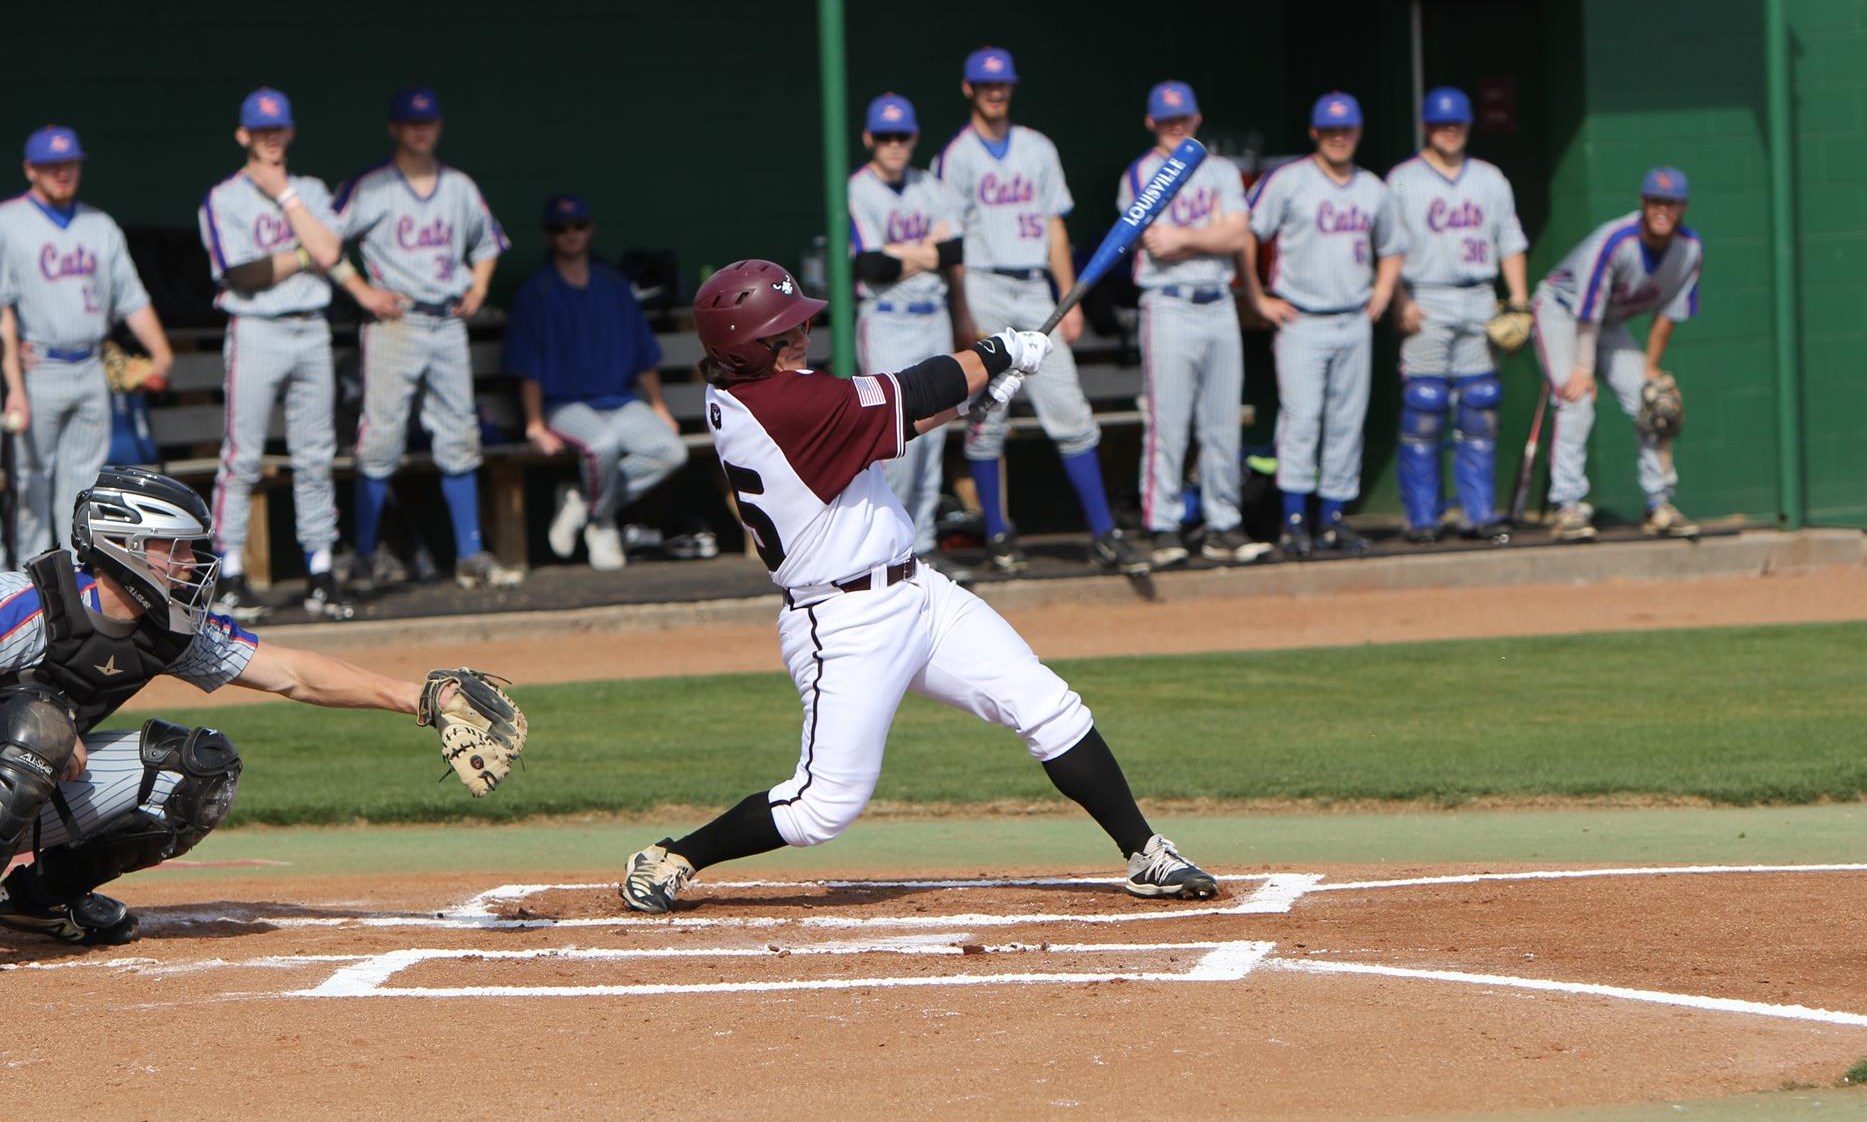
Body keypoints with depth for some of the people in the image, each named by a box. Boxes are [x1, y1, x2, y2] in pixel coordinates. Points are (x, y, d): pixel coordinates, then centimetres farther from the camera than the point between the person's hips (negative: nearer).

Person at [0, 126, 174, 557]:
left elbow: (132, 299, 14)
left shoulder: (101, 227, 15)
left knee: (83, 483, 6)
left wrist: (160, 350, -4)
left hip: (91, 371, 5)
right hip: (38, 371, -5)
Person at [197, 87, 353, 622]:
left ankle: (320, 577, 8)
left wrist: (286, 196, -5)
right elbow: (240, 275, -13)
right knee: (242, 458, -7)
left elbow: (329, 253, -4)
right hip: (256, 332, -4)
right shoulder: (223, 199, 0)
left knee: (316, 457, 4)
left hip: (311, 332, 4)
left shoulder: (309, 191, 14)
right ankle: (231, 578, -5)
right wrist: (304, 257, -6)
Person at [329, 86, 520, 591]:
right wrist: (362, 292, -11)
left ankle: (470, 556, 7)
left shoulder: (460, 187, 13)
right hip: (394, 323, -5)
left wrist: (478, 288, 12)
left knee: (460, 440, 5)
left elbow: (487, 241, 27)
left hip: (449, 323, 5)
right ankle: (366, 555, -1)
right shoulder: (368, 188, -3)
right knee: (381, 440, -7)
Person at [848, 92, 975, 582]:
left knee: (932, 433, 6)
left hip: (935, 320, 6)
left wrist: (902, 255, -6)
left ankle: (923, 544, 11)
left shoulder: (933, 191, 12)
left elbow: (954, 256, 3)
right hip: (885, 325, -6)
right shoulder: (857, 193, -6)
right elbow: (872, 267, -15)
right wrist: (927, 252, -5)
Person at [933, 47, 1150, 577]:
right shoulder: (956, 157, 1)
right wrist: (964, 319, -12)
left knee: (1070, 414, -3)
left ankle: (1103, 536, -3)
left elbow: (1054, 227, 15)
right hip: (983, 290, -3)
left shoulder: (1038, 149, 15)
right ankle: (997, 536, 8)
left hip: (1035, 294, 3)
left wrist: (1071, 301, 8)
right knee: (986, 419, -1)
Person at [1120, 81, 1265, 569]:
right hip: (1169, 306, -5)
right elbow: (1157, 245, -11)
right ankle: (1163, 529, -6)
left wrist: (1183, 237, -8)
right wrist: (1213, 233, -3)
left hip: (1219, 306, 5)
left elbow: (1238, 237, 1)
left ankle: (1223, 528, 9)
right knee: (1166, 423, -8)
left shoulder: (1221, 172, 14)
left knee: (1223, 424, 5)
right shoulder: (1140, 176, 1)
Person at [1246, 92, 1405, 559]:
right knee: (1301, 417, -13)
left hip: (1355, 323, 5)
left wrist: (1382, 292, 12)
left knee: (1347, 423, 5)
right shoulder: (1288, 181, -3)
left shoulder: (1373, 189, 13)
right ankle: (1294, 523, -13)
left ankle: (1333, 520, 10)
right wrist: (1260, 300, -7)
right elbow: (1241, 237, -5)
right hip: (1302, 322, -5)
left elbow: (1391, 248, 28)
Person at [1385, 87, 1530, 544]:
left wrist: (1518, 295, 4)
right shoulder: (1402, 181, 3)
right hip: (1426, 306, -4)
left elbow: (1510, 241, 17)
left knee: (1481, 412, 1)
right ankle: (1421, 519, -5)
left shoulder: (1490, 179, 16)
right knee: (1423, 411, -8)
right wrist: (1400, 302, -14)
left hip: (1480, 302, 4)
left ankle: (1479, 515, 5)